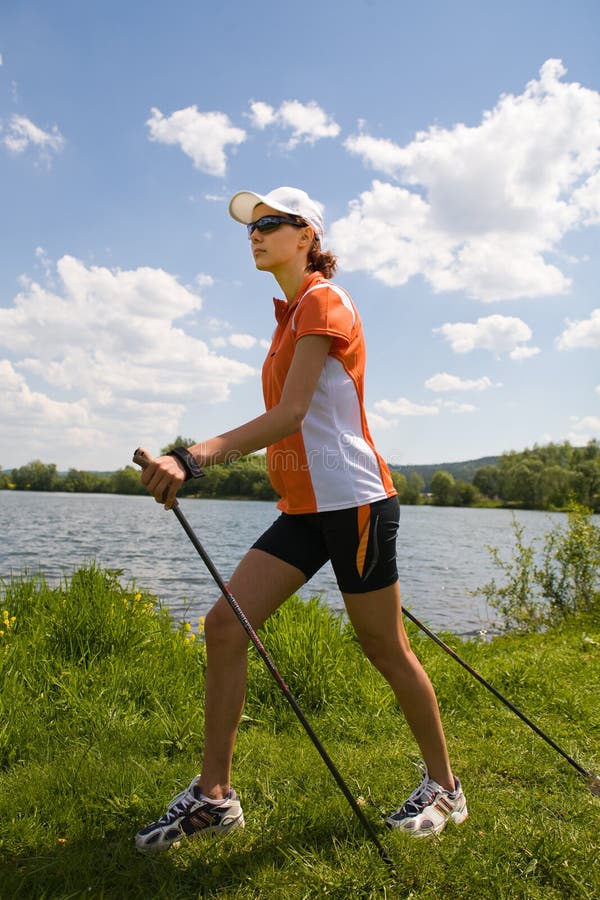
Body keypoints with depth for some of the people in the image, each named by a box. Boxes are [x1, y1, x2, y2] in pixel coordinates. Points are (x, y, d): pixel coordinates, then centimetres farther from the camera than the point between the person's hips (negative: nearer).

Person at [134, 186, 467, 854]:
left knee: (385, 649, 4)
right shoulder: (290, 313, 18)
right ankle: (213, 795, 11)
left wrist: (193, 459, -31)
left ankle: (444, 787, 26)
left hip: (351, 500, -8)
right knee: (224, 624, 0)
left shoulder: (324, 301, -10)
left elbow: (289, 414, -22)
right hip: (305, 507, 8)